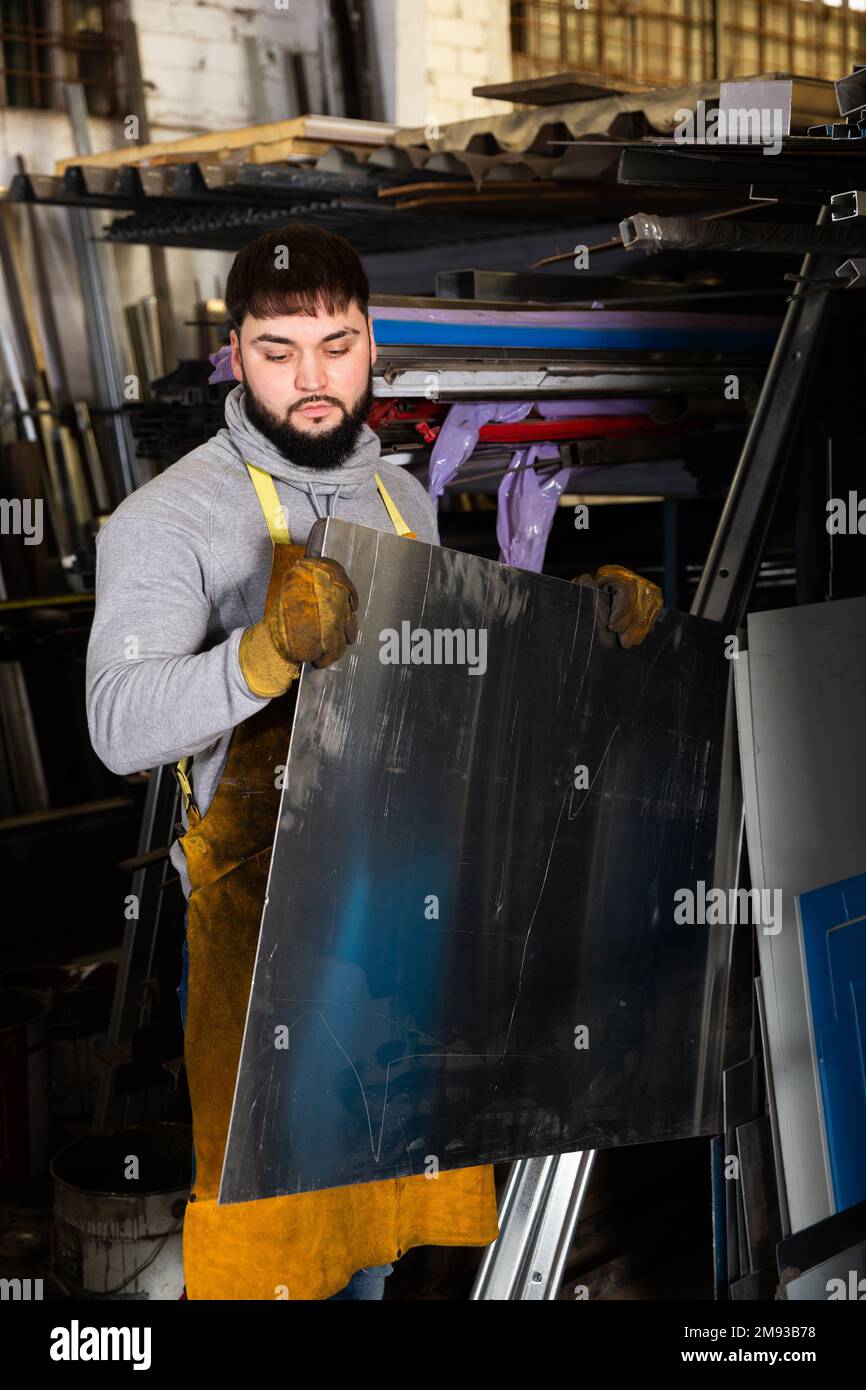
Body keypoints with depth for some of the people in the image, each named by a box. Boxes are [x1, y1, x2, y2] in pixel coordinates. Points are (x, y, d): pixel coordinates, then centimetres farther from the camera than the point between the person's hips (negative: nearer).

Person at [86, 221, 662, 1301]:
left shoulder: (405, 499, 8)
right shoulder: (174, 515, -13)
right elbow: (119, 728, -26)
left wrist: (584, 618, 3)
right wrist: (265, 653, -43)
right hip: (258, 918, -6)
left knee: (377, 1206, 19)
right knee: (263, 1209, 4)